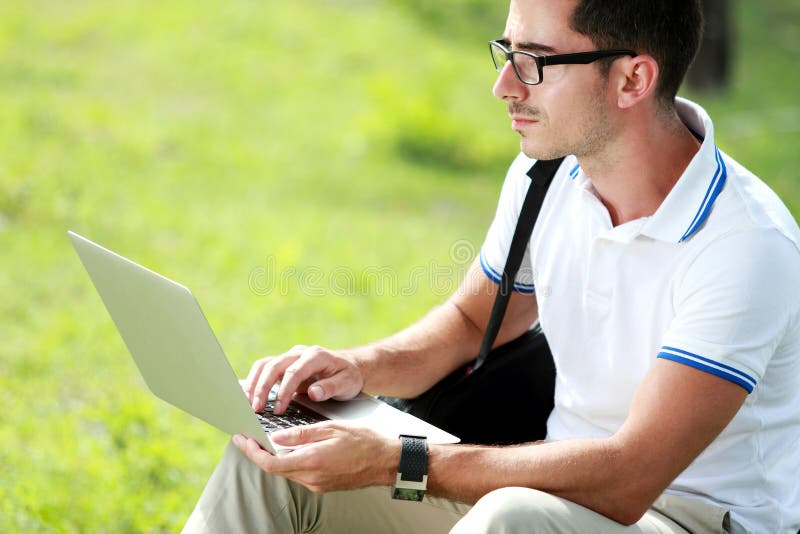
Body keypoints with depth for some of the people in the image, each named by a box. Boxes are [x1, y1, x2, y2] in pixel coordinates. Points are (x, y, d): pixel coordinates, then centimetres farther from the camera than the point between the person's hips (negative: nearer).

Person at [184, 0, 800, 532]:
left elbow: (627, 480, -30)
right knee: (271, 458, -5)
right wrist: (361, 366, -5)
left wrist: (394, 464, -31)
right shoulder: (546, 175, -1)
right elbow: (471, 320, 18)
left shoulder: (747, 244, -26)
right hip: (562, 480, 7)